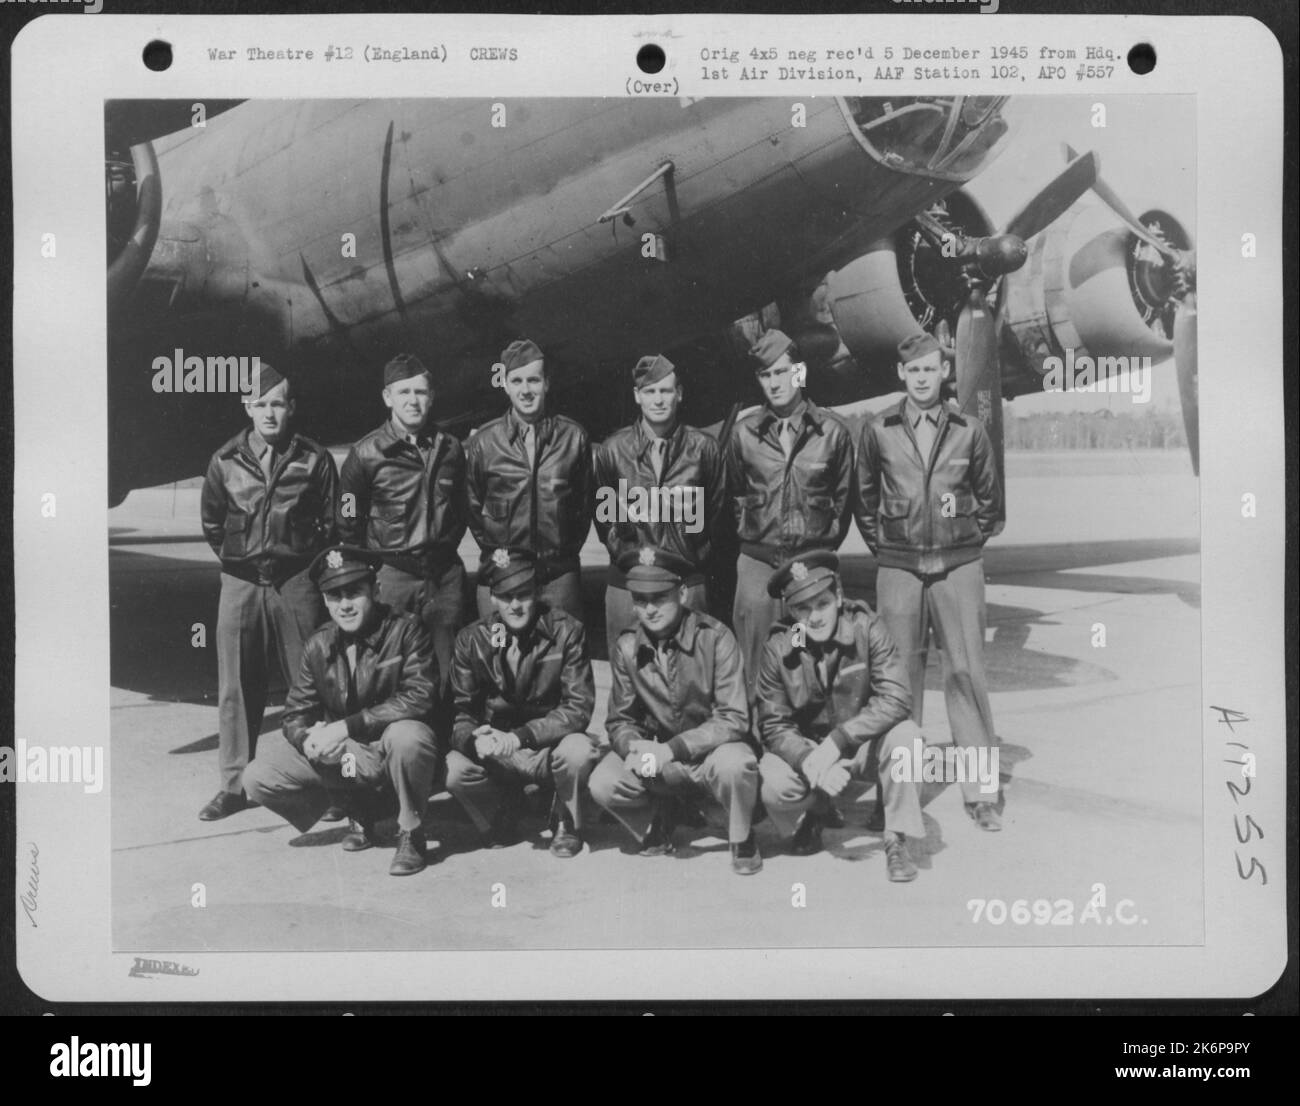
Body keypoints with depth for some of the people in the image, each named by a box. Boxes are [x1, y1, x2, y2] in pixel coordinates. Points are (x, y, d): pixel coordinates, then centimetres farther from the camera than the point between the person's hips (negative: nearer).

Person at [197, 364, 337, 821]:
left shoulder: (315, 459, 1)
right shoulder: (225, 461, 6)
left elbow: (332, 524, 5)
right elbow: (210, 522, 16)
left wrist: (305, 560, 1)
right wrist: (236, 558, 10)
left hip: (297, 582, -2)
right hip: (241, 583, 2)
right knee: (236, 685, 5)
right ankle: (234, 784, 13)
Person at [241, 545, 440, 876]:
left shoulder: (406, 630, -12)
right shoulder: (319, 645, 4)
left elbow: (418, 698, -23)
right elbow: (296, 713, 6)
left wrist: (348, 726, -26)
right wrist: (308, 738, -20)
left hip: (392, 750, -5)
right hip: (346, 757, 5)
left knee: (406, 734, -40)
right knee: (257, 778, -9)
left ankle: (411, 834, -12)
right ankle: (359, 812, 11)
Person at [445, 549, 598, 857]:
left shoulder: (566, 632, -11)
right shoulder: (472, 640, -4)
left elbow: (579, 707, -17)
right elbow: (460, 711, -4)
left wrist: (521, 736, -29)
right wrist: (474, 739, -29)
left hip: (552, 744, -2)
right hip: (496, 752, 2)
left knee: (579, 751, -34)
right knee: (455, 768, -27)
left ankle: (567, 825, -1)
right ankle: (500, 819, 7)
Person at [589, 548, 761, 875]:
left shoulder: (714, 638, -16)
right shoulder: (626, 648, -4)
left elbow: (733, 719, -20)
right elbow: (619, 721, 2)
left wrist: (672, 749, -30)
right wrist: (634, 746, -23)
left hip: (710, 752, -3)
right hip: (656, 757, 3)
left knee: (735, 764, -37)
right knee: (603, 783, -23)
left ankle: (742, 840, -5)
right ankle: (658, 820, 11)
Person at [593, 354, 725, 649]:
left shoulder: (703, 446, 2)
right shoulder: (613, 448, 4)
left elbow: (717, 507, 9)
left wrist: (699, 553, 4)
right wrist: (621, 550, 6)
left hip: (687, 582, -1)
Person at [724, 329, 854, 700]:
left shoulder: (832, 430, 2)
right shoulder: (744, 433, 4)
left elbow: (844, 495, 10)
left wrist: (827, 544, 9)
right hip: (758, 560, 1)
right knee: (756, 664, -1)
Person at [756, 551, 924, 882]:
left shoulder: (866, 628, -17)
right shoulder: (778, 647, -13)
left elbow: (895, 699, -24)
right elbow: (773, 726, -10)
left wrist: (837, 740, -32)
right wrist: (809, 761, -30)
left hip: (865, 748, -1)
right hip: (806, 750, 1)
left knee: (905, 736, -32)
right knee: (773, 785, -28)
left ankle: (897, 840, -13)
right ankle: (815, 813, 11)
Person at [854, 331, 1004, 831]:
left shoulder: (969, 431, 5)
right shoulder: (878, 432, 5)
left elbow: (989, 498, 15)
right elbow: (863, 499, 15)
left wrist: (970, 540, 9)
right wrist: (882, 545, 9)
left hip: (959, 566, 0)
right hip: (898, 567, 1)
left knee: (966, 673, -3)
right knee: (900, 676, 3)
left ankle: (979, 790, 3)